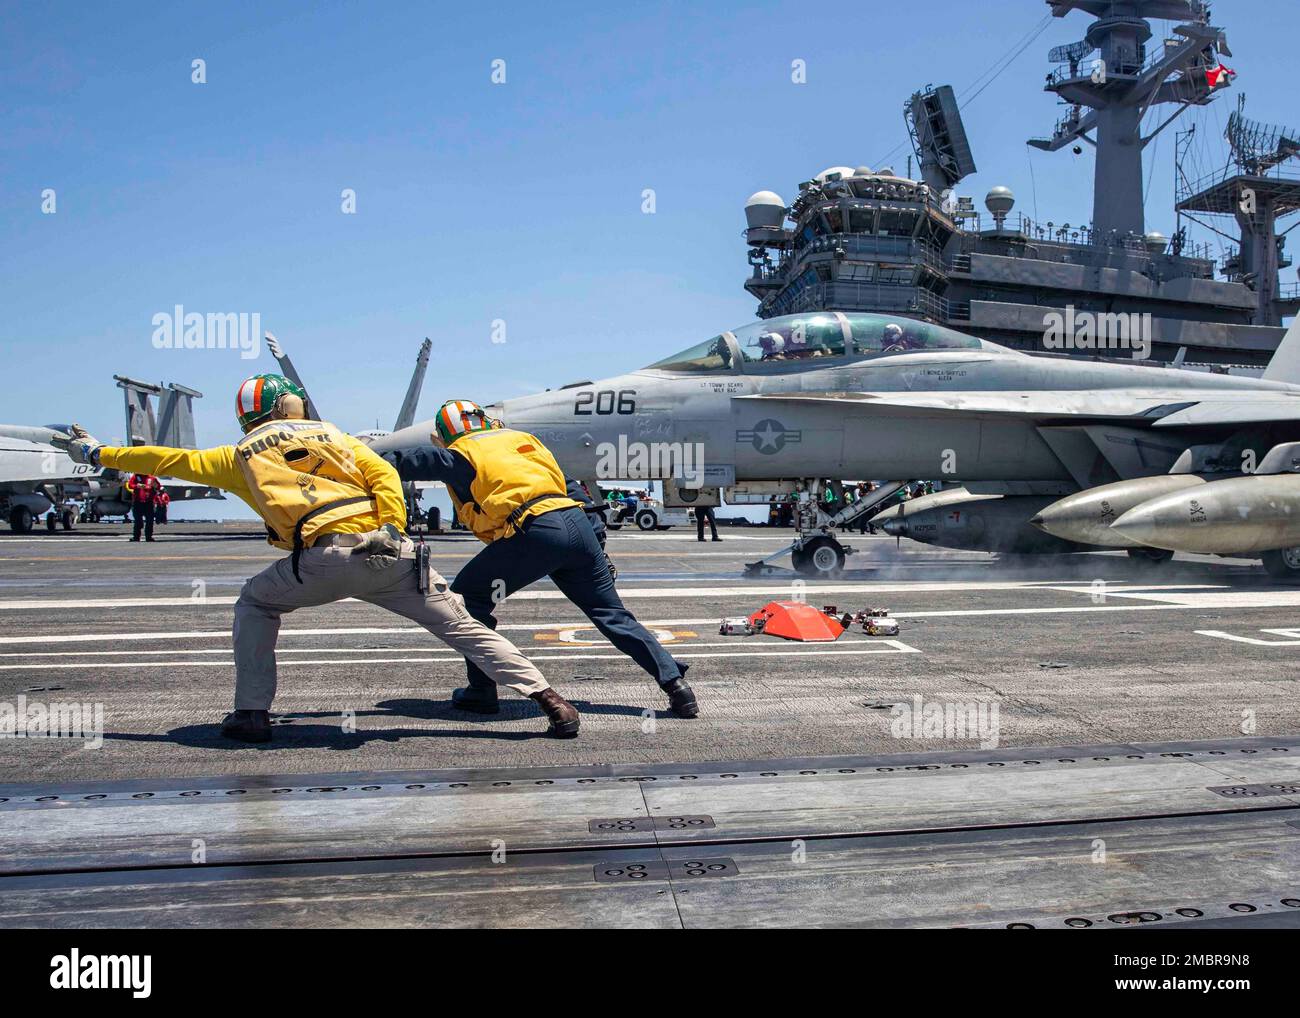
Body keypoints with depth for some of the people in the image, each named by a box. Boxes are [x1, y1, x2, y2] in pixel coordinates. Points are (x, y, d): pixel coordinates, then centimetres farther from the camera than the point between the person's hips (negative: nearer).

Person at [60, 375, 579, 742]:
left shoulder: (240, 456, 20)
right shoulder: (327, 433, 23)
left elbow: (170, 460, 29)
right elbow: (382, 474, 8)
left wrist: (97, 453, 42)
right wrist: (392, 528, -2)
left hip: (322, 562, -1)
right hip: (385, 552, 2)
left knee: (255, 602, 27)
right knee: (460, 624, 5)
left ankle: (251, 712, 19)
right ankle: (548, 699, -4)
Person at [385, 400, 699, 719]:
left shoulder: (459, 454, 12)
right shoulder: (522, 436, 29)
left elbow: (408, 462, 12)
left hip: (535, 531, -6)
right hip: (576, 522, 6)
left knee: (468, 594, 13)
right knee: (612, 614, 15)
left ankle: (481, 692, 13)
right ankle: (675, 683, 10)